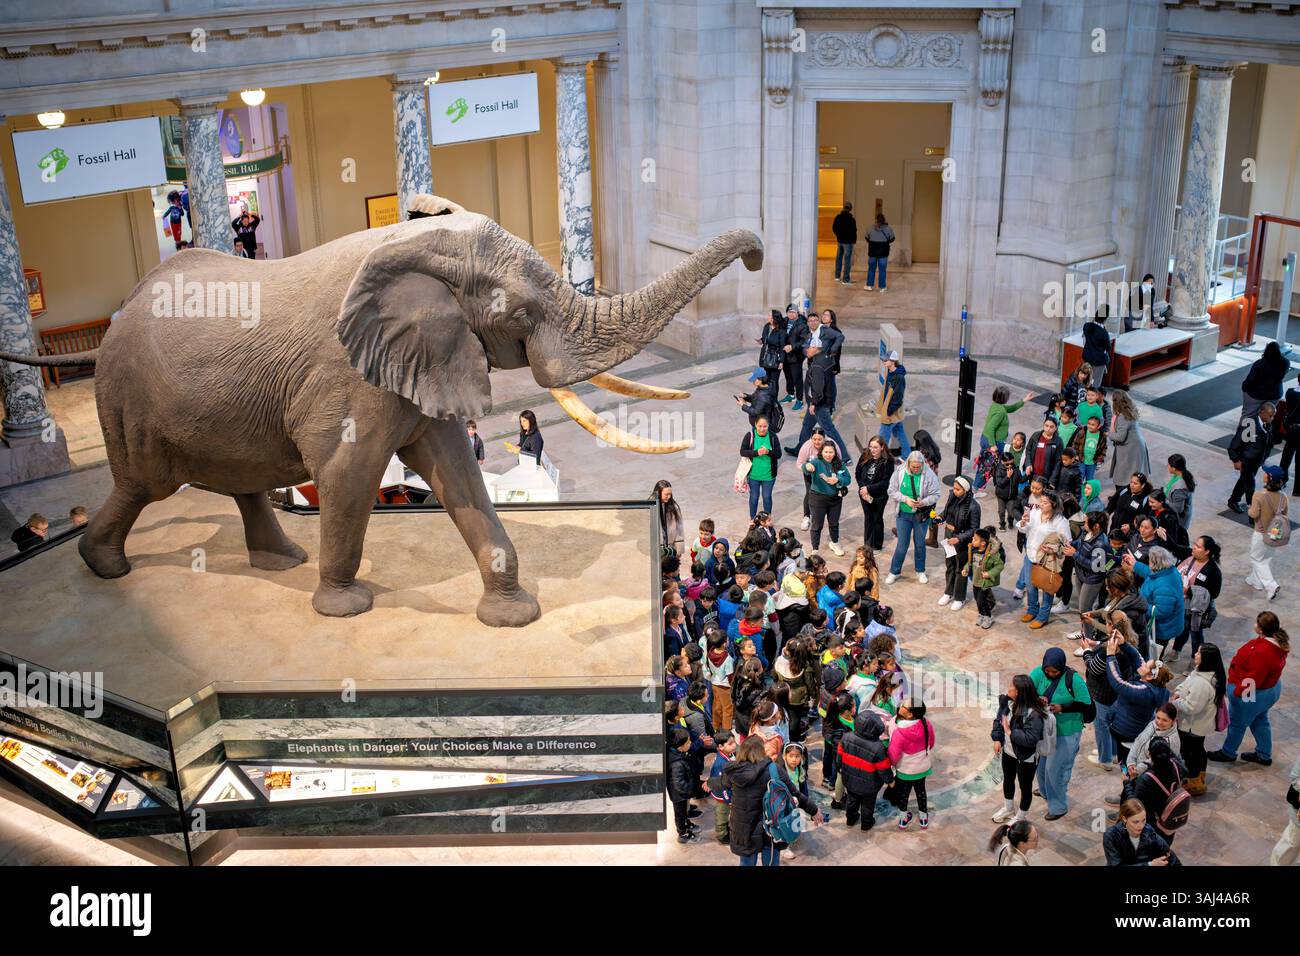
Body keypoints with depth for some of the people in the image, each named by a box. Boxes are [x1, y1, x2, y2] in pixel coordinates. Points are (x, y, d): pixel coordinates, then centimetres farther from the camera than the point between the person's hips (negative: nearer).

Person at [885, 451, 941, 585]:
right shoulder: (899, 473, -11)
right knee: (902, 544, 5)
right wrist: (905, 499, -20)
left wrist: (924, 502, -28)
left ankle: (920, 571, 33)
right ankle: (894, 571, 20)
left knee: (920, 543, 15)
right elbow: (892, 491, -5)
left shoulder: (930, 475, -15)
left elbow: (935, 495, -9)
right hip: (903, 514, 0)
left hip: (921, 515, 0)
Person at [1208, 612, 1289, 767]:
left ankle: (1228, 753, 36)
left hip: (1253, 694, -9)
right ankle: (1264, 755, 42)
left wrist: (1237, 692, -19)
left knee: (1237, 724, 14)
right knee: (1260, 721, 27)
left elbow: (1253, 680, -32)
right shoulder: (1277, 642, -8)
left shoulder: (1262, 653, -39)